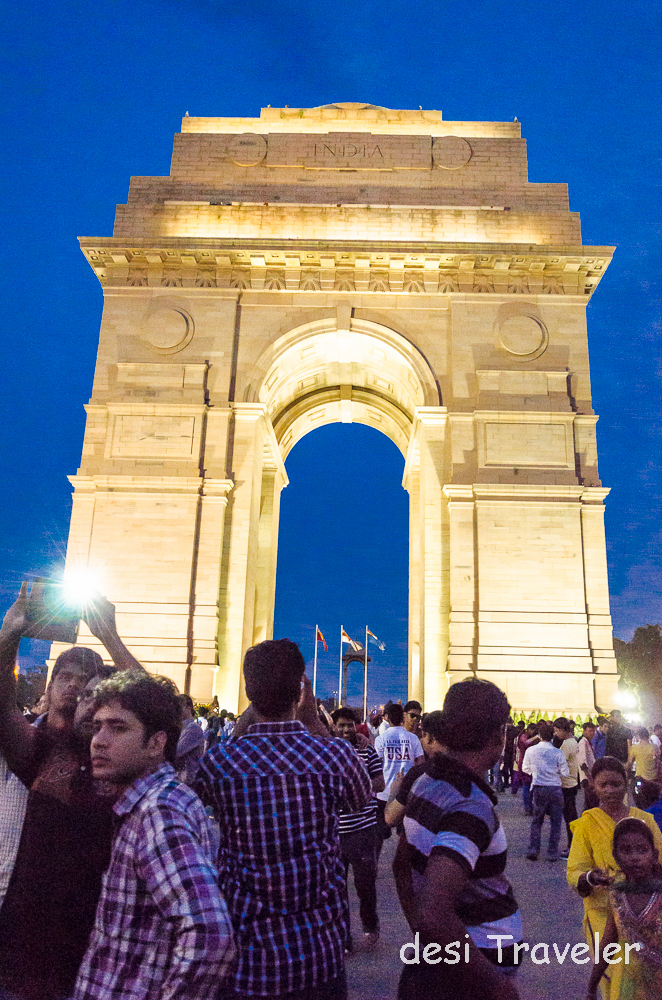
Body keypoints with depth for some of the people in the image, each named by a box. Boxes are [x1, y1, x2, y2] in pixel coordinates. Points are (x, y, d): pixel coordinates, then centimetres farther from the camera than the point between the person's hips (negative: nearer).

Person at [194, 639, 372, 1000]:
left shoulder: (216, 763, -15)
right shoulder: (336, 755, -16)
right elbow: (362, 798, 8)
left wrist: (246, 718, 9)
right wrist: (313, 719, 6)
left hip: (245, 963, 0)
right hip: (319, 956, 0)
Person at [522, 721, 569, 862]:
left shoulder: (531, 751, -7)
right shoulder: (558, 753, -12)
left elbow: (525, 769, 6)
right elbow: (564, 773, -5)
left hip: (538, 789, 1)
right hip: (555, 789, -1)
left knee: (537, 820, 15)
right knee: (555, 822, 11)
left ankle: (533, 849, 9)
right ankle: (552, 853, 13)